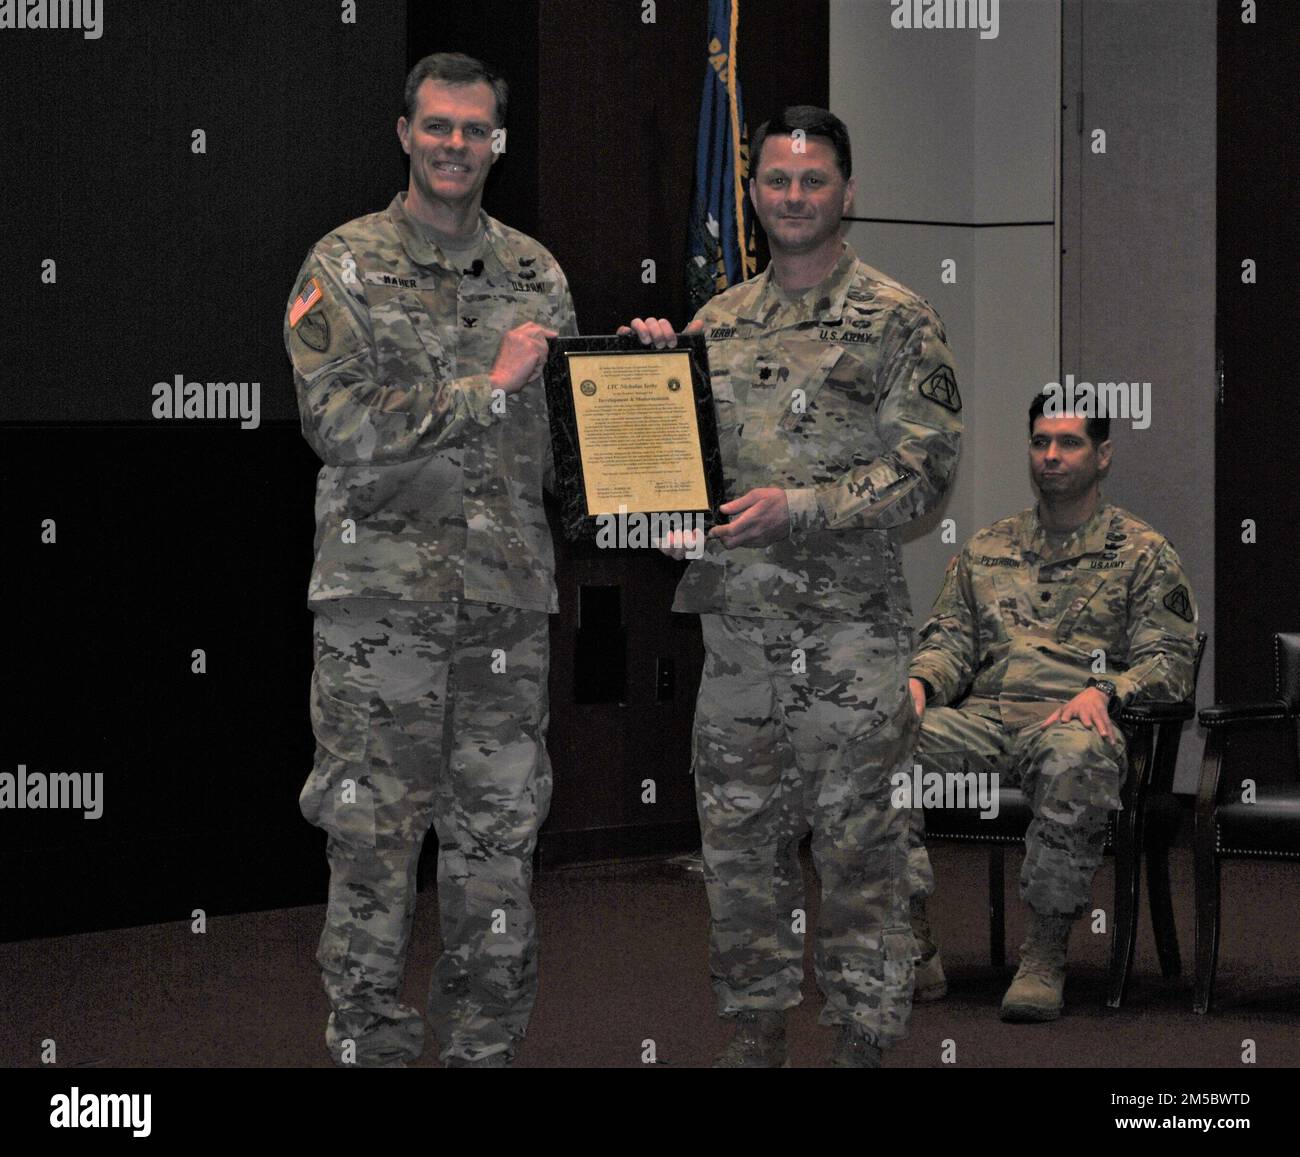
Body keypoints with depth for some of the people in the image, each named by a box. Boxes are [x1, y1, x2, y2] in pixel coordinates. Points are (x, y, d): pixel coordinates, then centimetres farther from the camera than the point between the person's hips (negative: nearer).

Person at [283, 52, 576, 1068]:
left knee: (499, 832, 7)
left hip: (509, 596, 4)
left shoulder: (537, 274, 13)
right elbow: (340, 422, -12)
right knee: (373, 833, -1)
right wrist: (486, 387, -14)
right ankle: (368, 1039, 8)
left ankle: (488, 1041, 17)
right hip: (381, 592, -4)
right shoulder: (344, 267, 0)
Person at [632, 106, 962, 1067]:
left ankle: (865, 1039, 8)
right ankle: (758, 1026, 21)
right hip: (737, 619, 5)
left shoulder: (898, 321, -2)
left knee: (857, 838, 0)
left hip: (853, 626, -5)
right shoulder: (718, 321, 13)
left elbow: (924, 469, -9)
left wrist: (801, 507, -19)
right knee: (739, 833, 9)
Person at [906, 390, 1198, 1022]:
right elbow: (950, 636, 18)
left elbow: (1168, 660, 4)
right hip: (983, 718, 4)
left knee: (1074, 761, -43)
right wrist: (919, 682, -6)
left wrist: (1102, 691, -17)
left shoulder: (1143, 553, 12)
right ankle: (911, 934, -26)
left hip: (1073, 720, -4)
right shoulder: (986, 548, 24)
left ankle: (1045, 954, -33)